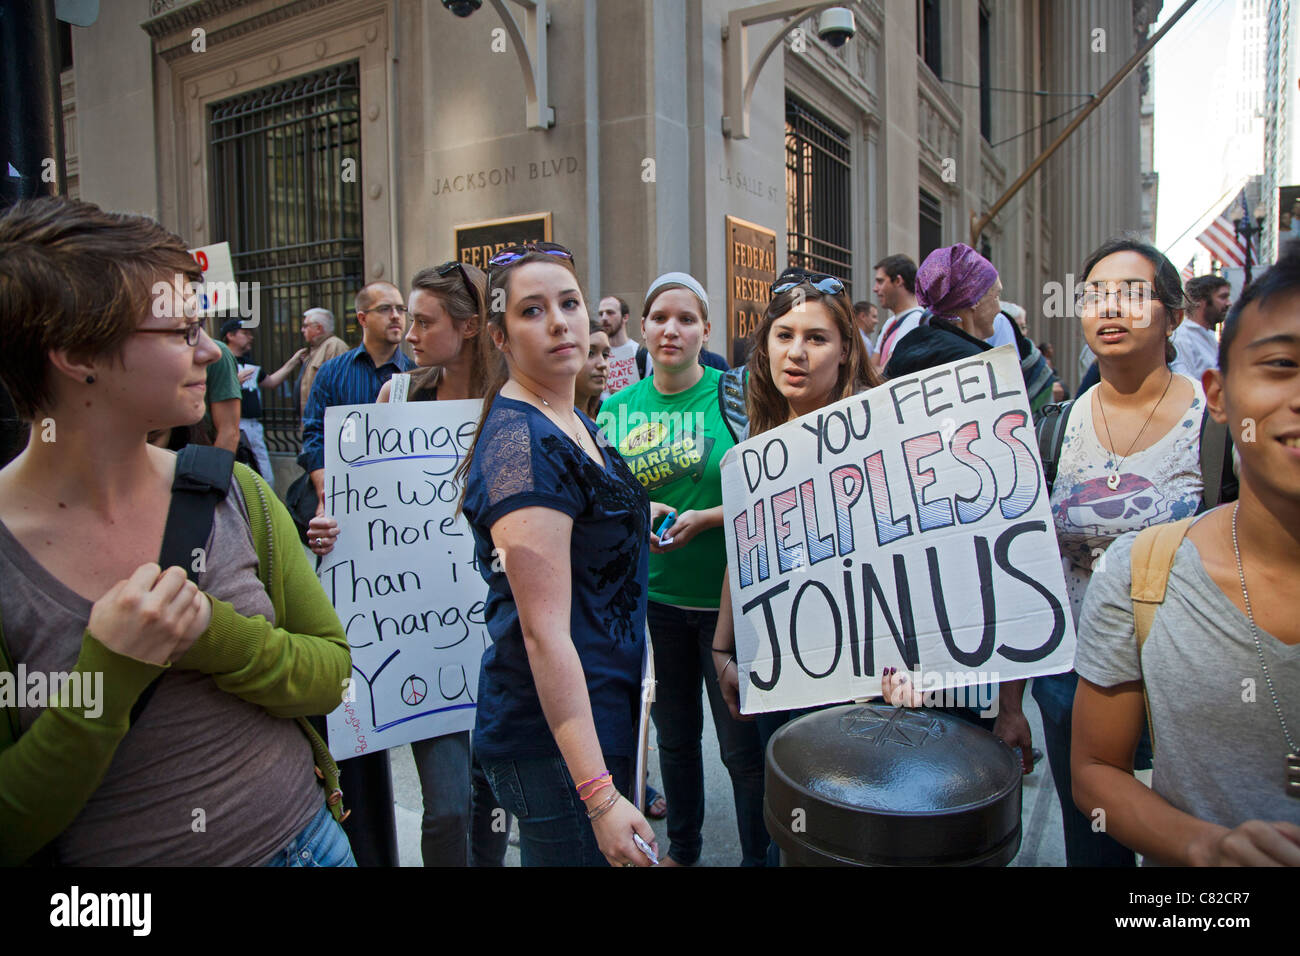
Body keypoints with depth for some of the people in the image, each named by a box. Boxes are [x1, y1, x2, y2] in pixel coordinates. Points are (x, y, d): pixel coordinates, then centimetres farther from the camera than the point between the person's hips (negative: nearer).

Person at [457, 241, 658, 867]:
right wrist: (599, 796, -27)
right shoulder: (521, 443, -22)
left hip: (604, 712, 9)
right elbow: (544, 632, -27)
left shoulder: (573, 422, 8)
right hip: (558, 739, -9)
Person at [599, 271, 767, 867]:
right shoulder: (618, 406, 3)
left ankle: (757, 857, 30)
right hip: (653, 595, 4)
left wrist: (704, 518, -21)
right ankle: (681, 849, 41)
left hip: (727, 594, -3)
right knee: (674, 735, 19)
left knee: (741, 744, 6)